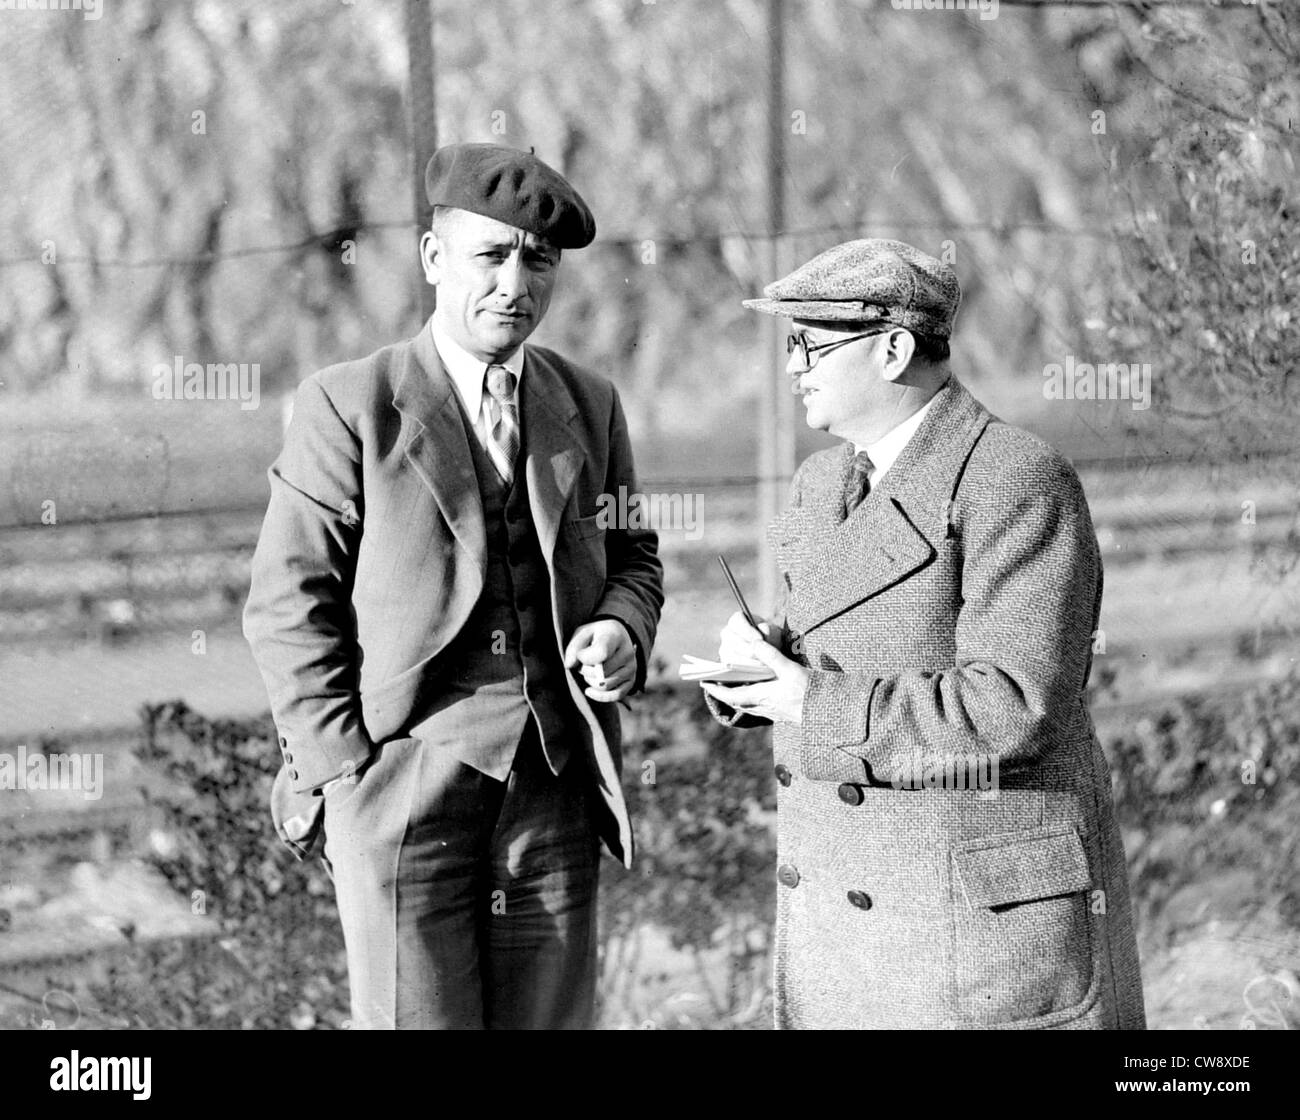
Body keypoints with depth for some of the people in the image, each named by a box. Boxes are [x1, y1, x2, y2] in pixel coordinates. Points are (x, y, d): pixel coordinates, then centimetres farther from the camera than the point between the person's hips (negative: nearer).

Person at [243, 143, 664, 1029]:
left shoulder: (590, 406, 11)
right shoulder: (349, 406, -3)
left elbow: (632, 556, 20)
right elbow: (288, 604, -4)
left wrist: (622, 629, -4)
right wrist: (342, 772, -9)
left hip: (556, 783, 4)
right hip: (405, 781, -4)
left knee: (553, 1021, 7)